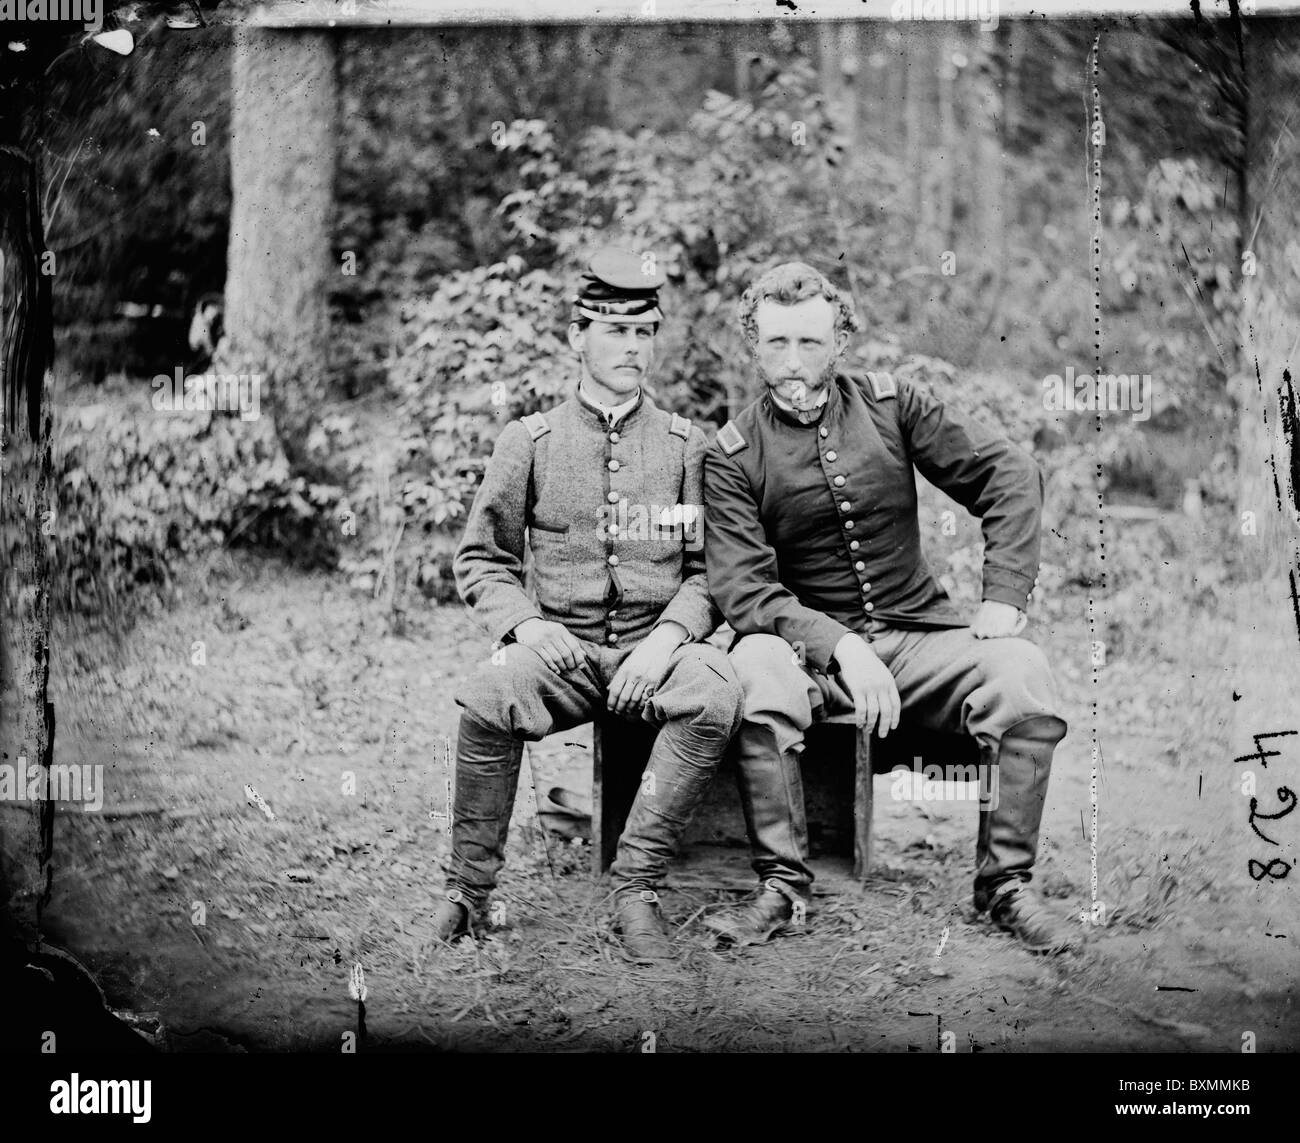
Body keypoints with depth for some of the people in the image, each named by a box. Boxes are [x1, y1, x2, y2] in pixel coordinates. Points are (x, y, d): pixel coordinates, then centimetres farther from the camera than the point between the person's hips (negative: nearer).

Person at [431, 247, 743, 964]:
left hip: (657, 645, 1)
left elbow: (707, 571, 8)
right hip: (560, 648, 0)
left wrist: (666, 638, -12)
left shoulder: (686, 446, 10)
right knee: (485, 699, -33)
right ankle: (469, 888, -13)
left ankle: (635, 888, -21)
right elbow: (480, 561, 11)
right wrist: (524, 625, -9)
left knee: (714, 697, -33)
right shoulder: (529, 442, 9)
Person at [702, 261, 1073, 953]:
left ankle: (1004, 883, -11)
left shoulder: (891, 407, 3)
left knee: (1022, 673, -26)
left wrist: (1003, 600, -11)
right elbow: (742, 590, -12)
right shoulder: (731, 456, -2)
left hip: (917, 633, 2)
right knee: (757, 664, -35)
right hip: (810, 645, -2)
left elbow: (1010, 477, 2)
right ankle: (783, 886, -23)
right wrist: (841, 647, -28)